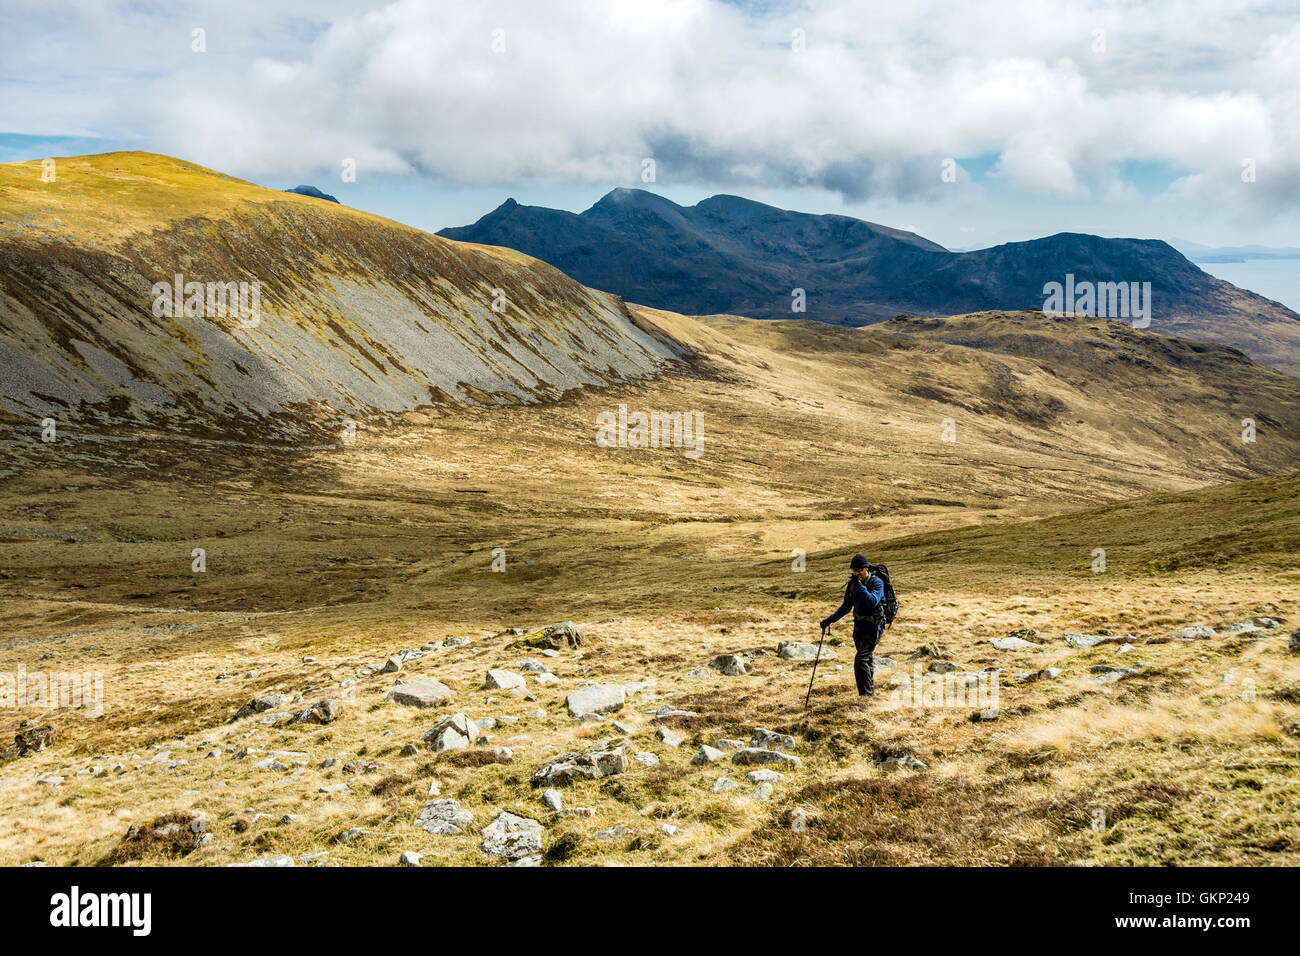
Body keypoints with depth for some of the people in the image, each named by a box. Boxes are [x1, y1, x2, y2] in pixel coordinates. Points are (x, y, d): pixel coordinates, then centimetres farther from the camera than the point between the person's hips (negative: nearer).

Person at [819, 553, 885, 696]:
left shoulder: (877, 583, -15)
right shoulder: (852, 583, 4)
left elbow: (872, 602, -31)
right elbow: (846, 606, 12)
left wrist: (859, 585, -33)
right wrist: (831, 619, 3)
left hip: (873, 629, -7)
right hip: (858, 627, 7)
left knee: (860, 660, -18)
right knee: (866, 661, 16)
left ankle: (866, 695, -15)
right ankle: (871, 693, 29)